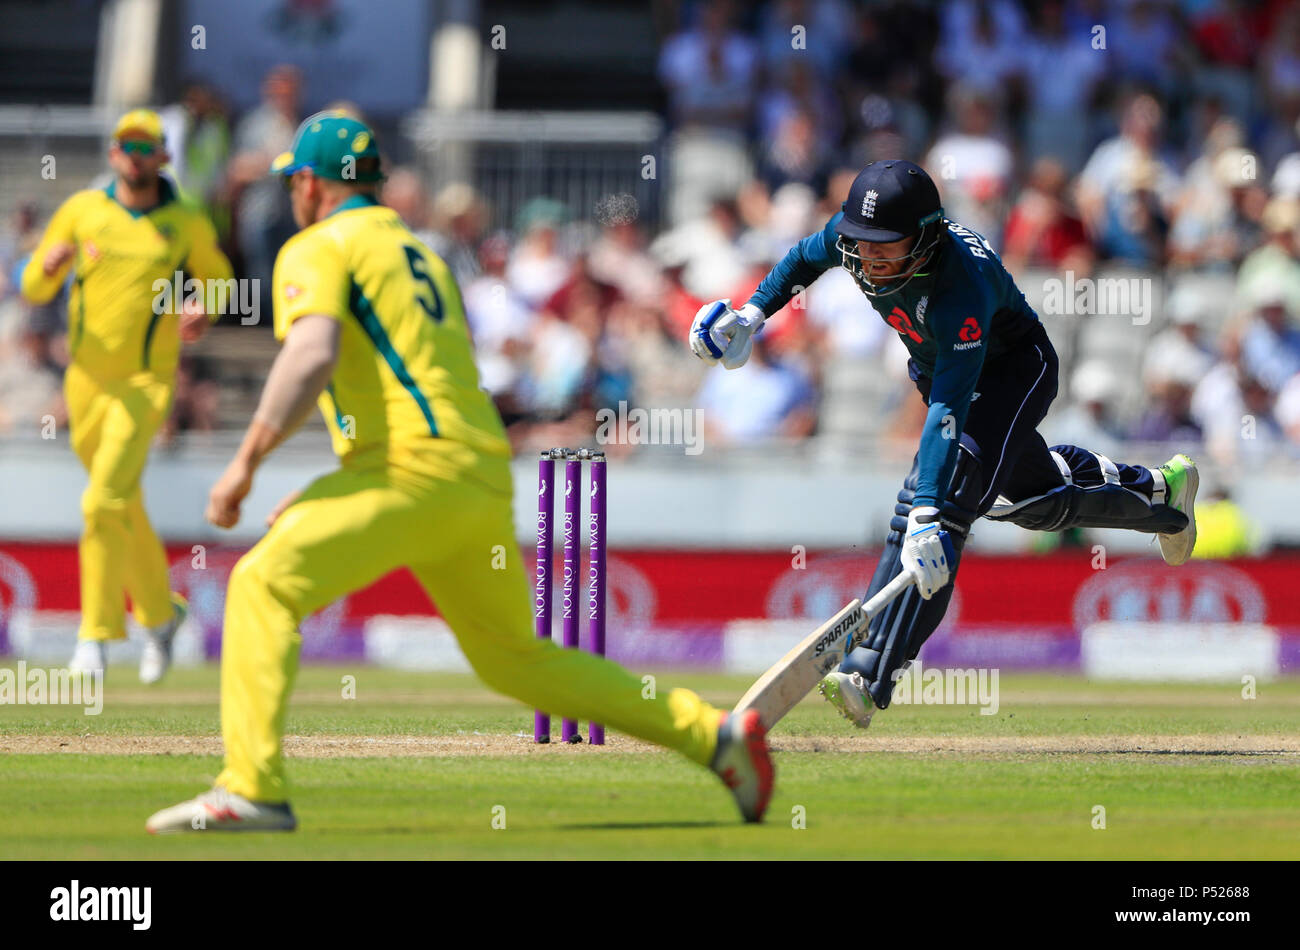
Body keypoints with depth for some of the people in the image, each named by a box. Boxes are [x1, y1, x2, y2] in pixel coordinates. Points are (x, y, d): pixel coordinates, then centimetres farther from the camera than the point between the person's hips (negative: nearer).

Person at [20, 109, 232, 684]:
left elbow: (217, 275, 15)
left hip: (146, 382, -3)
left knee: (104, 502, -19)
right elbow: (33, 290, 3)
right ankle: (158, 611, 37)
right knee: (123, 507, 16)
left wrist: (201, 312, -7)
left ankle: (96, 636, -15)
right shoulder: (81, 210, 2)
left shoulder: (188, 226, -1)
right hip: (86, 379, 3)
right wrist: (49, 265, -20)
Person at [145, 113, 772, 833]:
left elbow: (313, 357, -15)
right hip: (485, 473, 8)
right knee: (514, 658, 17)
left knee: (264, 584, -8)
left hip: (417, 470, -8)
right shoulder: (421, 254, 29)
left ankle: (252, 790, -21)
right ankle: (714, 733, 14)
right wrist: (320, 498, 30)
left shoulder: (318, 249, 4)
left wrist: (245, 462, -15)